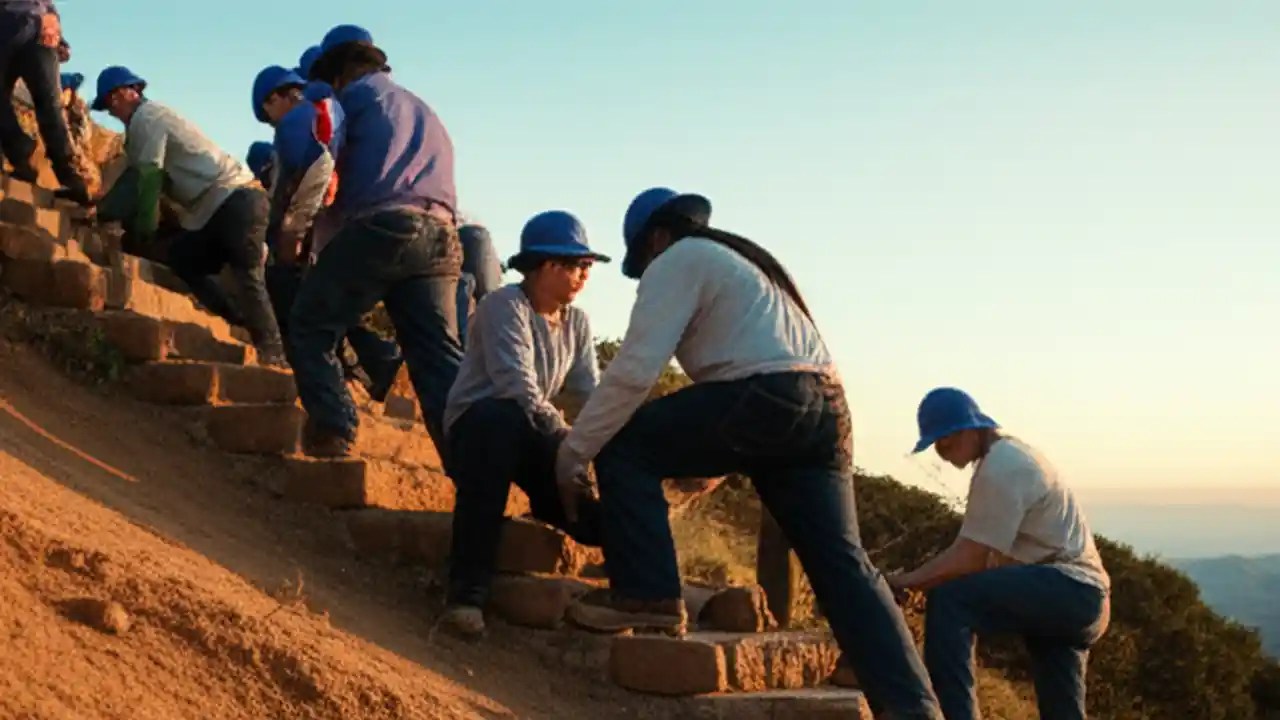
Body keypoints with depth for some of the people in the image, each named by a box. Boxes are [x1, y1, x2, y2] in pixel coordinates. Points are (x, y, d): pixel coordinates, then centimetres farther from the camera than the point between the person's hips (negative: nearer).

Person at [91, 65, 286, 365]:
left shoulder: (147, 117, -5)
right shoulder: (140, 125, 24)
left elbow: (149, 177, -12)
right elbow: (134, 178, 21)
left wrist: (144, 231, -9)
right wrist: (101, 211, 11)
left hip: (236, 199, -10)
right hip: (219, 207, 10)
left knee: (247, 277, -17)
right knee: (183, 259, 13)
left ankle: (272, 354, -22)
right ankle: (241, 324, 8)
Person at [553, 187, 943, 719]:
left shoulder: (676, 261, 8)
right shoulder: (744, 263, 35)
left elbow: (635, 369, -4)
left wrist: (575, 449, 2)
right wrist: (708, 457, 46)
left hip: (762, 398, -8)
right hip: (825, 406, 8)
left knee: (623, 447, 3)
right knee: (842, 561, 4)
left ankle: (646, 595, -5)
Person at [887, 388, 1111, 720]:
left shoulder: (1000, 468, -13)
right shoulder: (1008, 455, 18)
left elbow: (969, 559, -17)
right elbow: (982, 557, 14)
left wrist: (904, 581, -10)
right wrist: (918, 578, 5)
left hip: (1068, 587, -11)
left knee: (948, 600, -25)